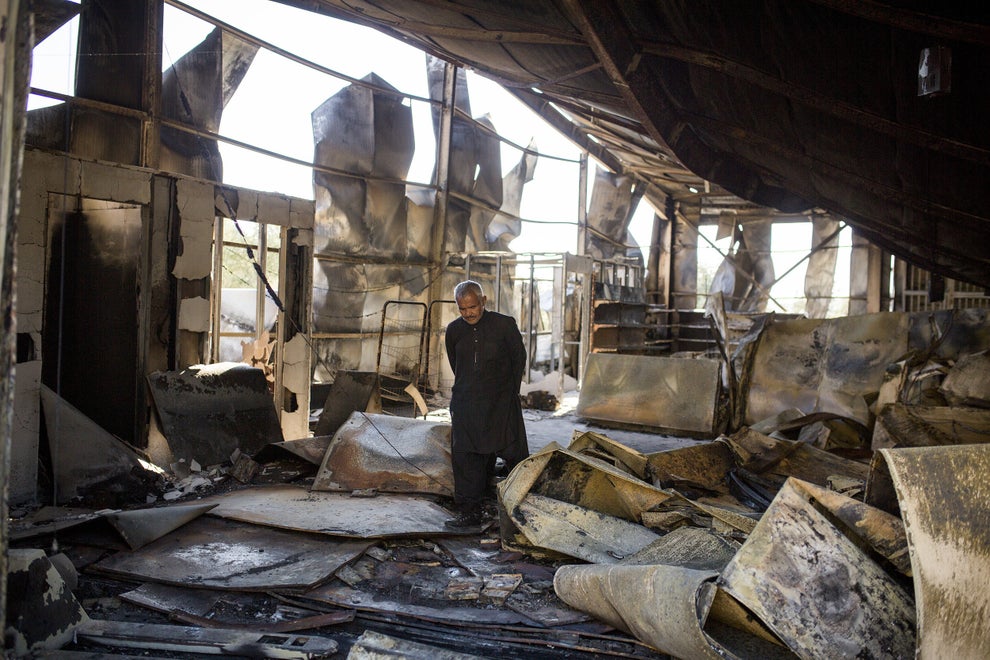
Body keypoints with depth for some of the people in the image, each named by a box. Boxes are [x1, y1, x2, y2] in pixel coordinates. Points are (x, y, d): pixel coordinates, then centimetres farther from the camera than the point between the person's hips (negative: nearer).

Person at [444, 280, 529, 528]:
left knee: (513, 452, 0)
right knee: (464, 455, 1)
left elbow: (519, 358, 5)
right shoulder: (454, 330, 4)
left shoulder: (504, 324, -6)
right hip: (465, 403, 3)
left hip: (501, 401, -3)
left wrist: (510, 393, 8)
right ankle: (470, 511, 11)